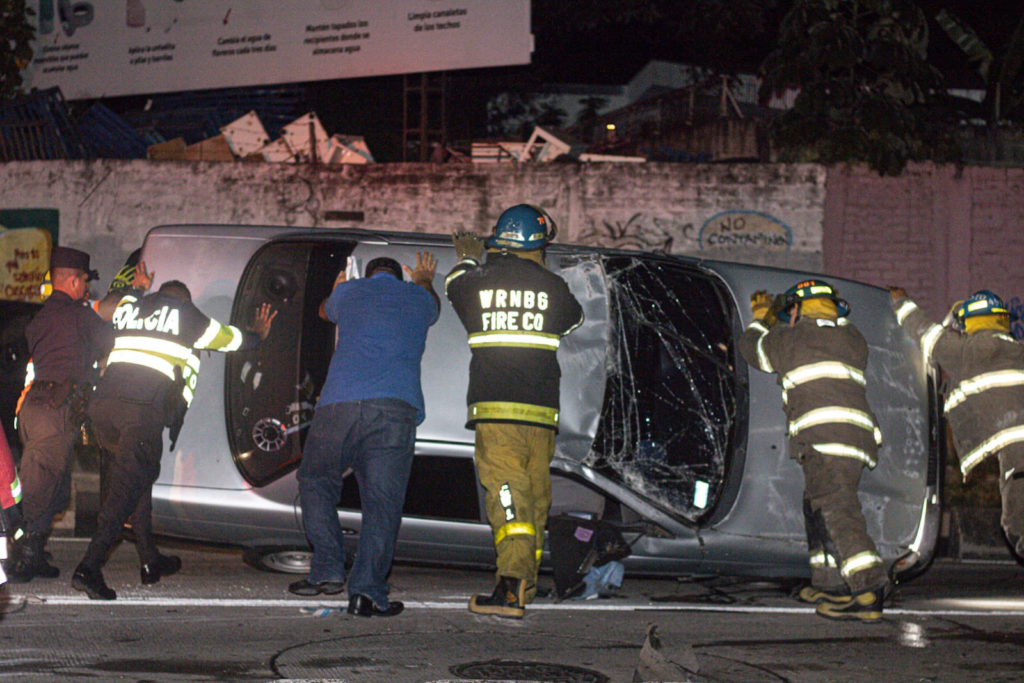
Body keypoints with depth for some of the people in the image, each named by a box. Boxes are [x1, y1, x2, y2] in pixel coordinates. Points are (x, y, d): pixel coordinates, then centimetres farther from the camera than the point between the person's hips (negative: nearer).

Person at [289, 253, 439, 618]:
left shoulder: (349, 292, 20)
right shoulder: (418, 298, 23)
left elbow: (326, 311, 46)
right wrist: (425, 281, 73)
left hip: (340, 403, 0)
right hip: (398, 408, 0)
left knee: (315, 481, 16)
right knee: (382, 500, -1)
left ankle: (328, 570, 6)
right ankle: (367, 591, -10)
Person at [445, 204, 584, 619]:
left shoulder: (477, 282, 4)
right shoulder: (552, 287, 5)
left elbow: (455, 286, 29)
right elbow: (575, 319, 27)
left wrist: (467, 259, 51)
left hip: (493, 406, -2)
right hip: (541, 410, 2)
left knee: (506, 493, -13)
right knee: (535, 494, 15)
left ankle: (512, 586, -30)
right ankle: (527, 580, 25)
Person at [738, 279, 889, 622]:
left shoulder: (789, 340, 10)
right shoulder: (852, 340, 22)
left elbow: (751, 348, 29)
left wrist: (760, 319, 50)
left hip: (822, 435, -7)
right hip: (860, 431, 7)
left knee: (836, 509, -19)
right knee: (816, 505, 22)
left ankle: (869, 589, -35)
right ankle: (828, 584, 25)